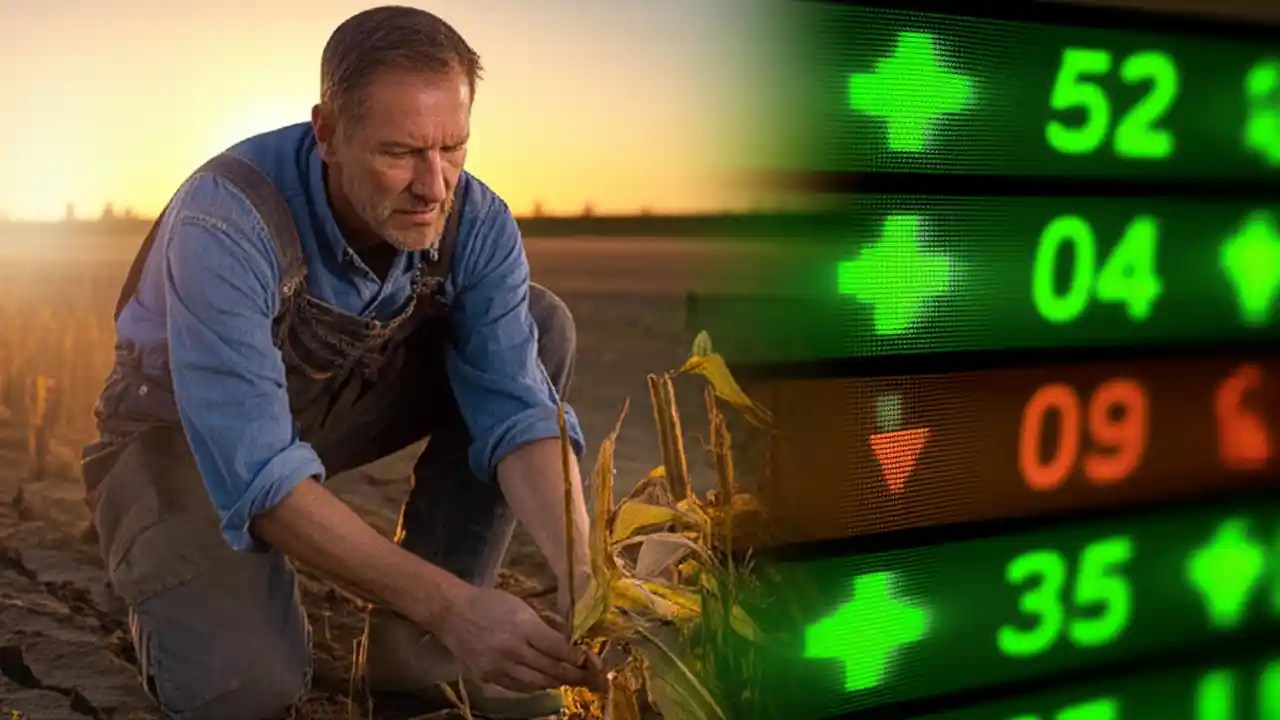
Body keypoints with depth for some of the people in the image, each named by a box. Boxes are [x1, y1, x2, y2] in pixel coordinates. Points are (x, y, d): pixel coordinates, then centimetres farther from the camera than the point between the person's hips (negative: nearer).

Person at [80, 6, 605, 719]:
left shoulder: (476, 222, -21)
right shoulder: (227, 222, -35)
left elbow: (518, 409, -24)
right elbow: (258, 474, -40)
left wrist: (582, 578, -41)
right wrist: (452, 605, -46)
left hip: (342, 400, 5)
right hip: (187, 431, -4)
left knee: (542, 322, -17)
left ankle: (414, 645, -10)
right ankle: (175, 589, 12)